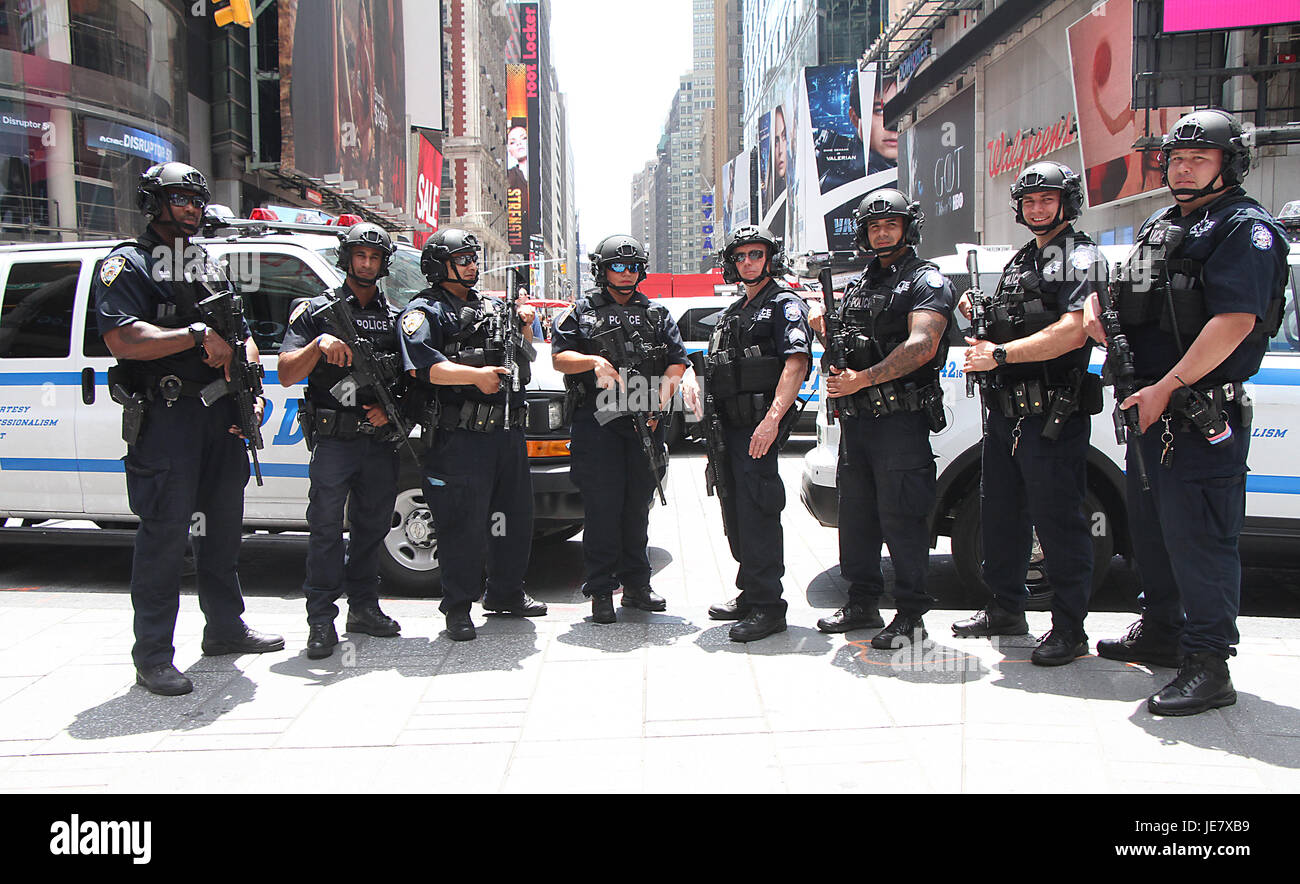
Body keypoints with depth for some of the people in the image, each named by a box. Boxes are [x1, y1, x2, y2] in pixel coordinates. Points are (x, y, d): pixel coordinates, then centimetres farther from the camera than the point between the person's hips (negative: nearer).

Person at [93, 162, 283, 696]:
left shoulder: (209, 267, 20)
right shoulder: (126, 265, -2)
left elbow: (243, 338, 21)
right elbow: (122, 340, -18)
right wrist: (198, 336, -17)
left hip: (222, 414, 8)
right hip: (164, 417, -7)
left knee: (223, 525, 15)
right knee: (165, 532, -7)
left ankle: (226, 628, 29)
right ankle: (153, 656, 1)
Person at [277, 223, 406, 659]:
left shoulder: (395, 317, 15)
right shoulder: (315, 310, 4)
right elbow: (286, 374, -4)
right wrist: (318, 344, -20)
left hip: (381, 439, 4)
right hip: (333, 440, -4)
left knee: (373, 526, 10)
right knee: (326, 528, -6)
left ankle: (364, 607, 22)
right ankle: (321, 621, -1)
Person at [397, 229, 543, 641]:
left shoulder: (492, 307, 22)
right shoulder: (425, 311, -1)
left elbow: (526, 355, 29)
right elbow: (420, 365, -18)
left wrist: (525, 325, 8)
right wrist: (476, 375, -25)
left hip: (509, 432, 8)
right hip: (460, 438, -7)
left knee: (515, 515, 15)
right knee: (463, 525, -4)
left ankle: (506, 594, 30)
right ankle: (458, 607, 8)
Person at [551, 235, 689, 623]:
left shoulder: (657, 314, 16)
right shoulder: (582, 313, 9)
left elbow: (677, 361, 11)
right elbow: (559, 357, 3)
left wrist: (662, 400, -6)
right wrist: (593, 361, -16)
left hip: (645, 424, 3)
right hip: (597, 422, -3)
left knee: (639, 507, 9)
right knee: (602, 508, -4)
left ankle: (636, 585, 19)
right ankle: (601, 592, 4)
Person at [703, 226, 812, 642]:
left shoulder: (785, 304, -4)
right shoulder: (732, 312, 22)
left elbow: (796, 364, -17)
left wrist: (772, 419, -28)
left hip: (759, 425, -9)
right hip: (729, 425, 9)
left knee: (757, 513, -11)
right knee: (736, 513, 13)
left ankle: (768, 606, -7)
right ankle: (750, 594, 24)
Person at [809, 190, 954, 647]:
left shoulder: (926, 281, -3)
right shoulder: (858, 286, 20)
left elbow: (921, 347, -18)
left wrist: (863, 379, -23)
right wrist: (825, 332, 0)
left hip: (901, 419, -7)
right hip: (855, 418, 7)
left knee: (901, 518, -6)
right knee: (856, 514, 12)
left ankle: (910, 616, 3)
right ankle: (862, 604, 24)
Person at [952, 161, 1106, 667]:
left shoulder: (1079, 258, -6)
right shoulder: (1019, 261, 20)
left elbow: (1073, 332, -20)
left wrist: (1000, 354, -21)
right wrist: (979, 321, 6)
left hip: (1052, 416, -9)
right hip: (1004, 411, 9)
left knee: (1058, 521, -4)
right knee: (1000, 515, 15)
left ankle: (1069, 629, 5)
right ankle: (1007, 610, 28)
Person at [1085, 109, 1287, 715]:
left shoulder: (1245, 228, -8)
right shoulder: (1158, 227, 19)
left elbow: (1234, 320, -20)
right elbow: (1130, 299, 26)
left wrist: (1166, 388, -22)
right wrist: (1099, 312, 1)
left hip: (1202, 419, -9)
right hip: (1149, 410, 9)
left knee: (1198, 539, -9)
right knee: (1150, 529, 18)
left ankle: (1208, 666, -3)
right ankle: (1160, 633, 33)